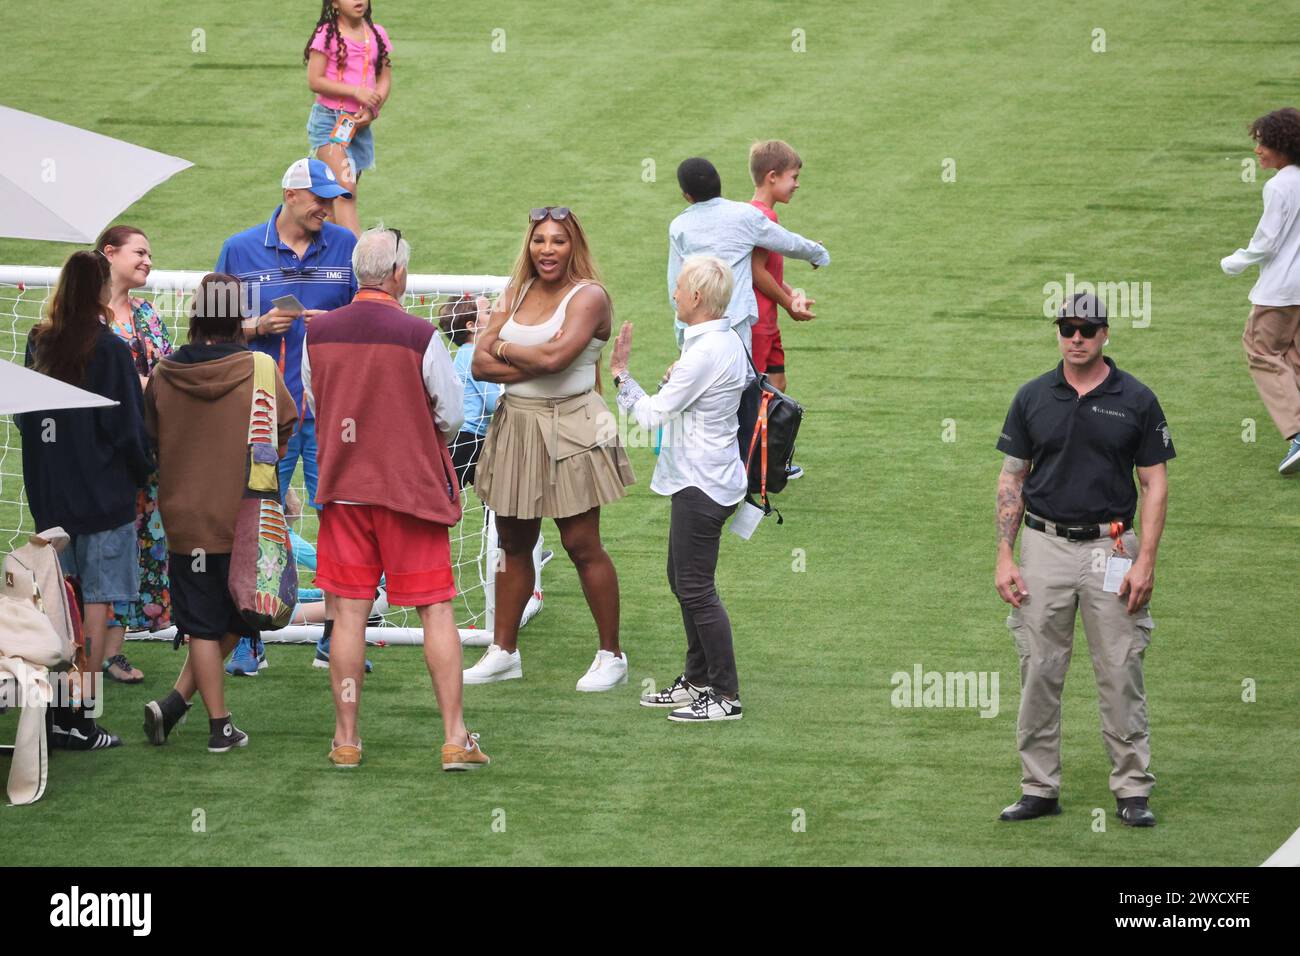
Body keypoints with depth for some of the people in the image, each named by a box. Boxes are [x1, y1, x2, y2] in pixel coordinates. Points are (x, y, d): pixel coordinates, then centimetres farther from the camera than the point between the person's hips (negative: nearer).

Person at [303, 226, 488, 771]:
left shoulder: (318, 333, -2)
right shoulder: (419, 337, -13)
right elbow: (452, 414, -4)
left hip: (342, 485, 3)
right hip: (413, 485, -3)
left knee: (348, 612, 7)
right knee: (436, 609, 3)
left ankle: (346, 739, 9)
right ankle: (455, 739, 1)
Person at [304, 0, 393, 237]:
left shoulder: (376, 35, 7)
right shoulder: (326, 35, -8)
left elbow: (385, 79, 10)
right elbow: (314, 80, -11)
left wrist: (372, 110, -7)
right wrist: (356, 92, -18)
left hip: (360, 123, 6)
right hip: (329, 119, -6)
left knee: (346, 194, 11)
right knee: (345, 190, -18)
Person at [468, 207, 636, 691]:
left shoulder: (588, 297, -9)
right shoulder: (516, 294, 10)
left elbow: (554, 356, -23)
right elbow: (481, 363, 2)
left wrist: (504, 348, -5)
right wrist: (531, 364, -14)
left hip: (569, 428, -6)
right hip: (516, 426, 6)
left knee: (582, 545, -3)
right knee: (513, 543, 11)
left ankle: (611, 656, 7)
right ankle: (503, 652, 20)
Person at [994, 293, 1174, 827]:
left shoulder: (1136, 400, -1)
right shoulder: (1032, 398, 5)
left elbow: (1155, 484, 0)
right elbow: (1011, 479, 7)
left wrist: (1145, 562, -9)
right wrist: (1004, 557, -1)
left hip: (1110, 549, -2)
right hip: (1044, 547, 2)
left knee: (1121, 673, -1)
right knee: (1039, 673, 3)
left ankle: (1132, 789, 5)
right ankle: (1039, 788, 10)